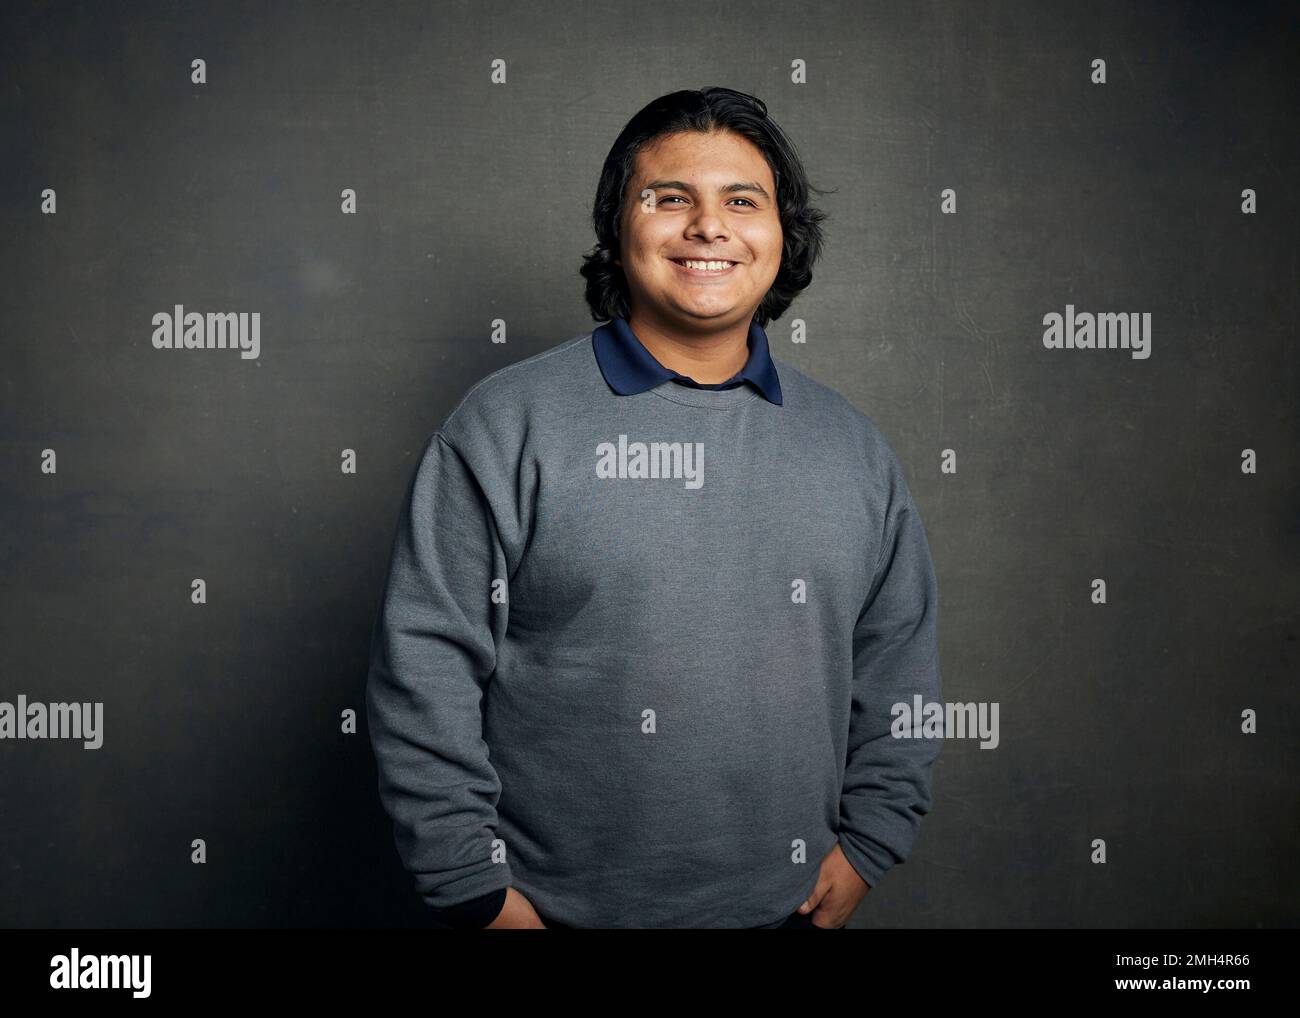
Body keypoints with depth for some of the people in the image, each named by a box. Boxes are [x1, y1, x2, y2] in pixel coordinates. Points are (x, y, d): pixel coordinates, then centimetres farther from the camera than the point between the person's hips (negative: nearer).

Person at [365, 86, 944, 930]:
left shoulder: (852, 445, 5)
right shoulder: (507, 427, -8)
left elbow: (900, 668, 11)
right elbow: (424, 672, -10)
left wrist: (866, 845, 4)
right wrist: (480, 895, -11)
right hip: (561, 908, -3)